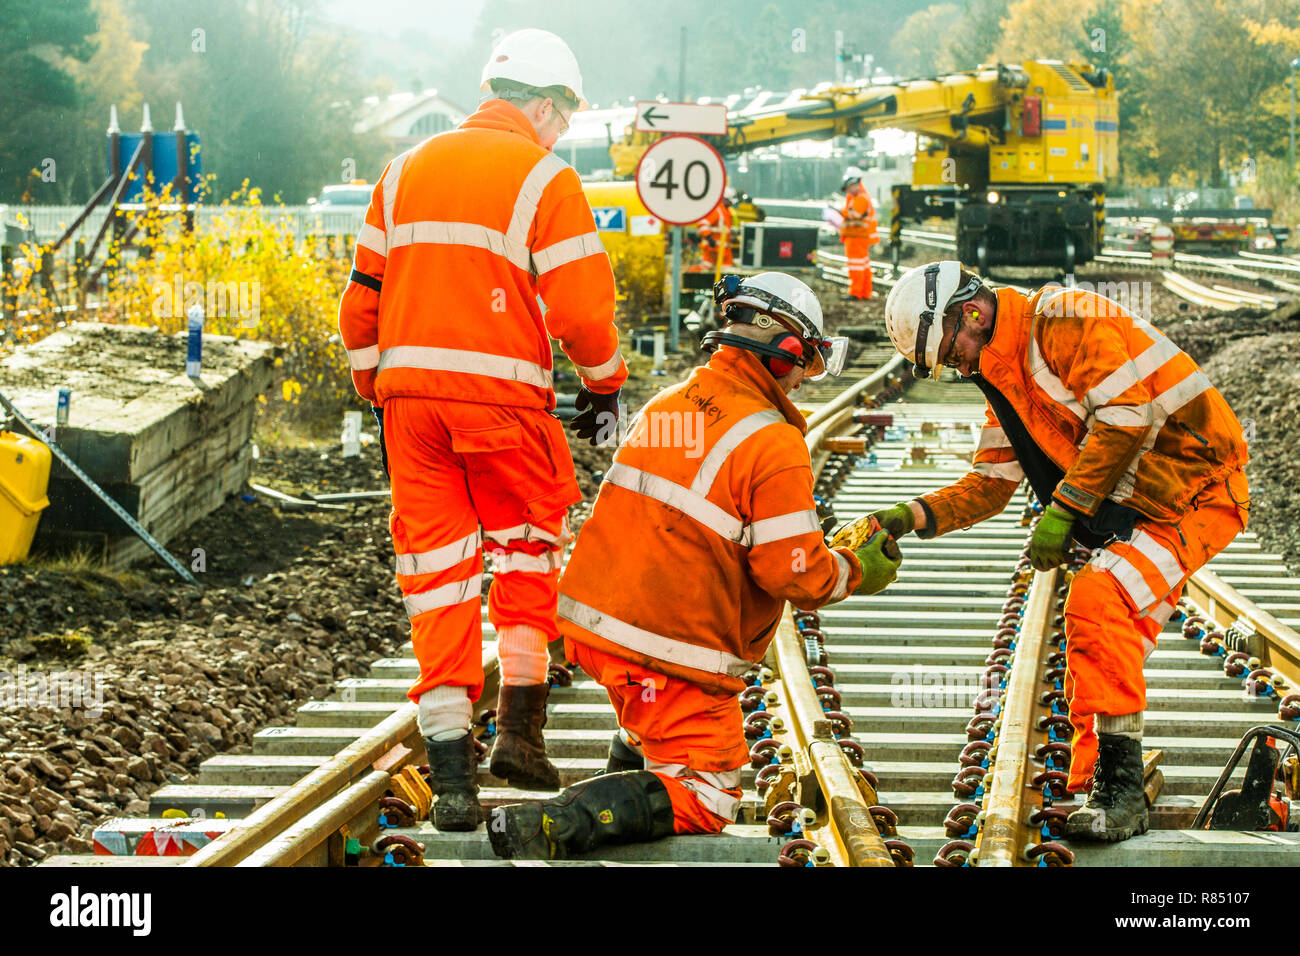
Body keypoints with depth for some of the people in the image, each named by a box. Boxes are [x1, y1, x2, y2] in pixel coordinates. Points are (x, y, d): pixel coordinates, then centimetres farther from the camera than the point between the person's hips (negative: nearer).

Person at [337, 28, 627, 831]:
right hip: (501, 396, -4)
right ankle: (520, 725, 9)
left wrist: (378, 389, 23)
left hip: (410, 394, 4)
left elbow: (363, 299, 14)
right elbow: (582, 307, -8)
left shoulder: (408, 170, 14)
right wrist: (606, 383, 8)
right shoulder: (544, 178, -4)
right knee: (530, 545, 16)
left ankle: (452, 772, 3)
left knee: (438, 567, 6)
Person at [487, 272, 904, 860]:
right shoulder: (772, 445, -15)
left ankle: (625, 773, 30)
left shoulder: (665, 407, 9)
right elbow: (795, 573, -15)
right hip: (671, 649, -8)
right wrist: (859, 572, 6)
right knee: (706, 800, 1)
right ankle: (557, 825, -18)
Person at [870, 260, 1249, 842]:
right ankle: (1094, 794, 20)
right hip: (1132, 511, 10)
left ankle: (1121, 787, -22)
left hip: (1195, 490, -10)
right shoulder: (1003, 378, 16)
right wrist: (908, 518, 3)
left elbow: (1123, 417, -24)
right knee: (1092, 659, 8)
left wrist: (1062, 510, -20)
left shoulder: (1063, 319, -15)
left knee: (1096, 600, -26)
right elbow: (987, 487, 18)